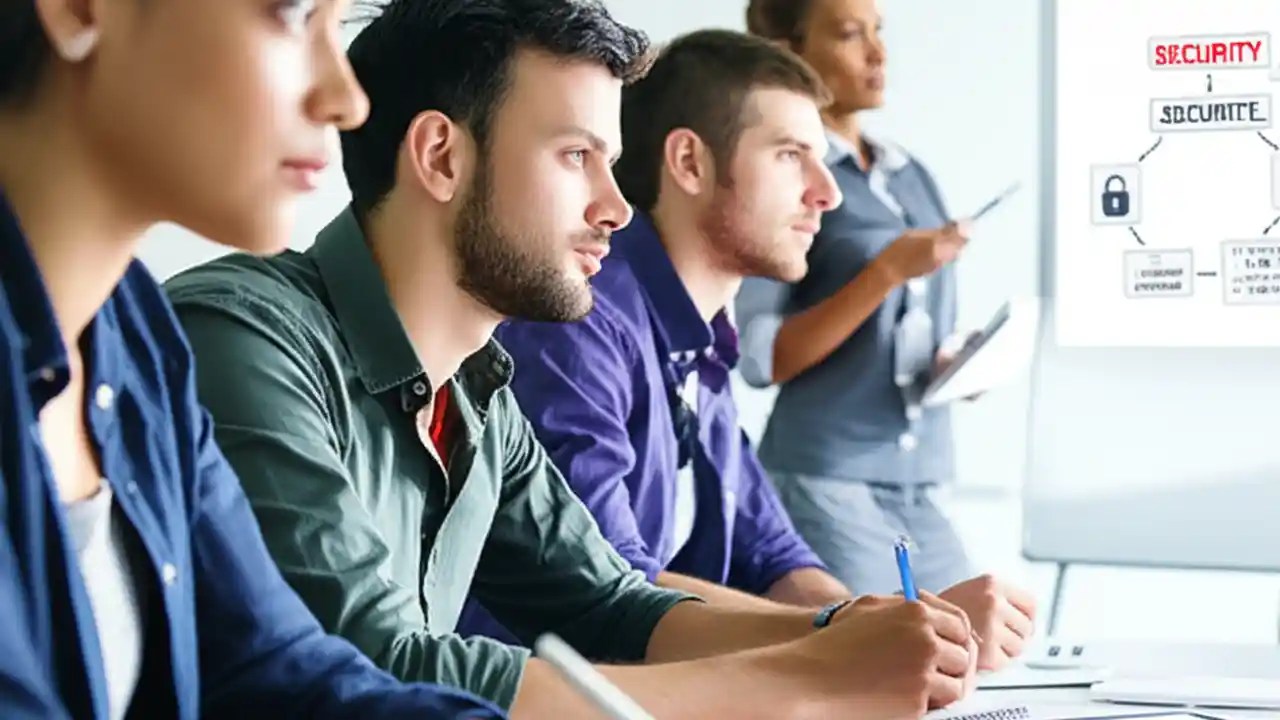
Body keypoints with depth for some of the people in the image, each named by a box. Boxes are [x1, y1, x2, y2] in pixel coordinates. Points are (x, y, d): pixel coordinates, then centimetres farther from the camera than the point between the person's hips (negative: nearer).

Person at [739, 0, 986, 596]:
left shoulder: (913, 176, 14)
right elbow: (762, 357, -12)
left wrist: (960, 363, 1)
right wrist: (887, 271, -19)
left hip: (918, 486, 7)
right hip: (826, 480, -6)